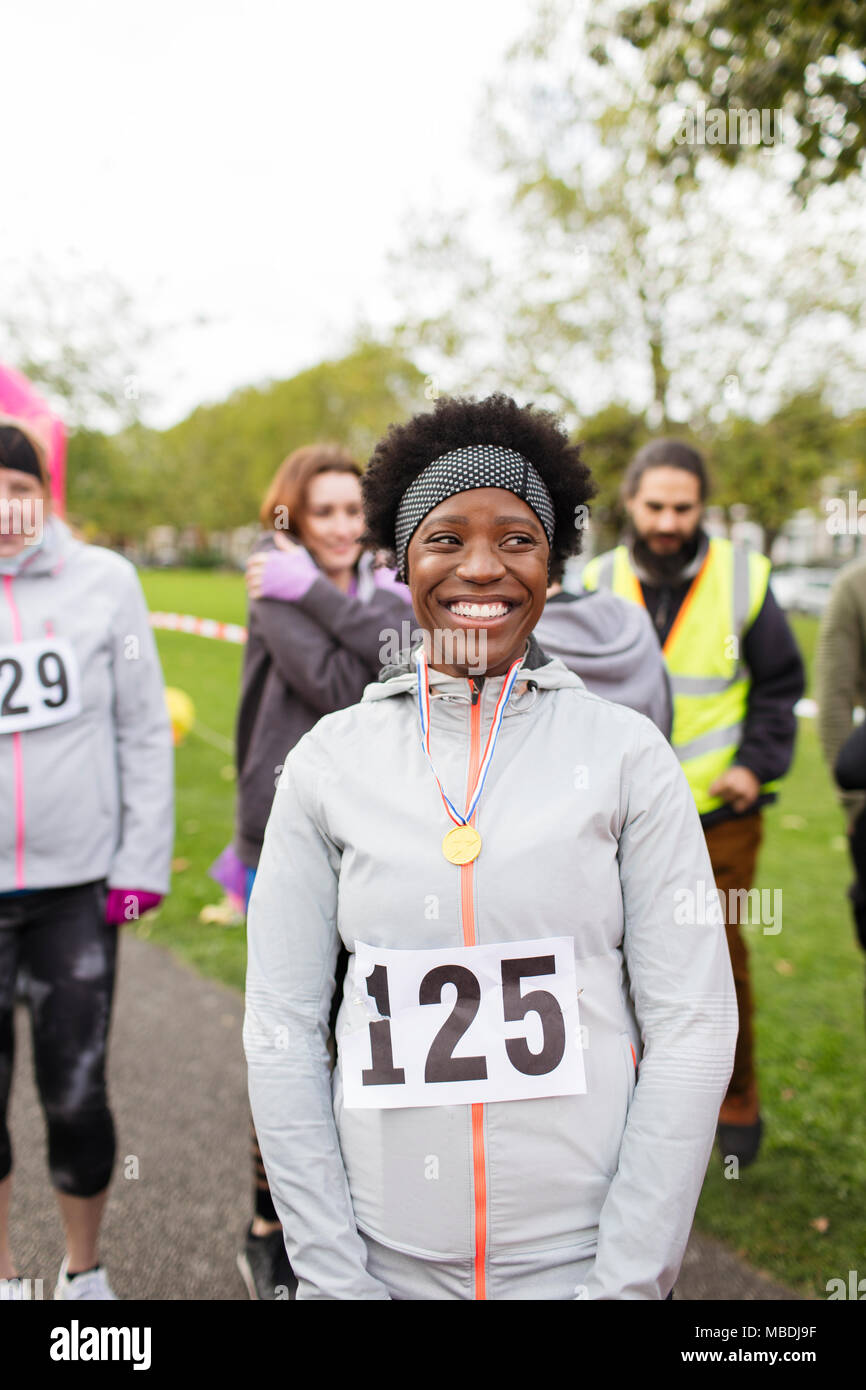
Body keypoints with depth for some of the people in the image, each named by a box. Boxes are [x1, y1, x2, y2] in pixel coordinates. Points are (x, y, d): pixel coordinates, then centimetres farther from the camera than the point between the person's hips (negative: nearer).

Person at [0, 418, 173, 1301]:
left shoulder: (103, 580, -3)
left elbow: (145, 730, 0)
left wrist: (142, 863, -3)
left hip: (79, 885, -1)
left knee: (76, 1097, 5)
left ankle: (85, 1272, 30)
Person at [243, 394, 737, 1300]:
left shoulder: (626, 753, -5)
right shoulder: (328, 761, -2)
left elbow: (691, 1028, -5)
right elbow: (282, 1032, -1)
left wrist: (625, 1280, -8)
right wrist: (334, 1279, -4)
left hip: (586, 1260, -1)